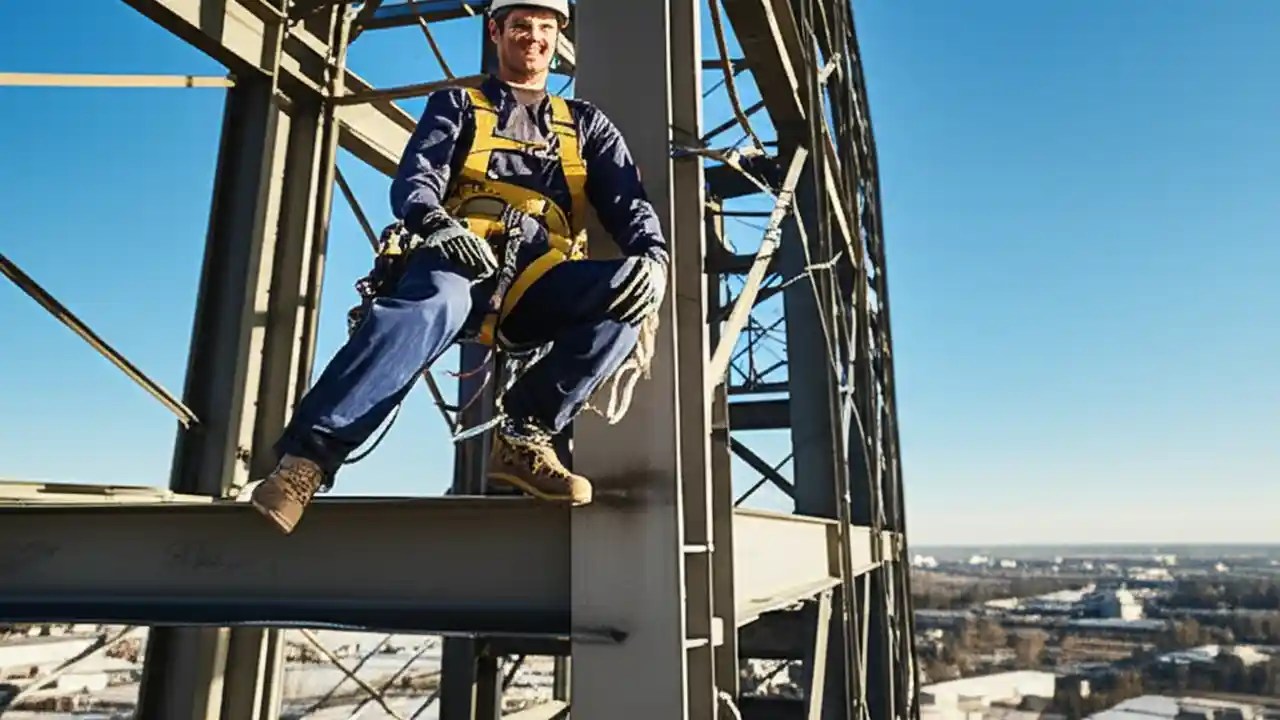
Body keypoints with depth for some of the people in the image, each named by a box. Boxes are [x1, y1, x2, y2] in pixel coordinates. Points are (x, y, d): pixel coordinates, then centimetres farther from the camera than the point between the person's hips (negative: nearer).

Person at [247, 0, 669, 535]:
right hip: (462, 254, -2)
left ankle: (523, 436, -23)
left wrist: (653, 255, -11)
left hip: (540, 279, 2)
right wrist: (435, 222, -19)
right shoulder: (457, 105, 25)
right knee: (434, 302, -39)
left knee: (631, 288, -29)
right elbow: (416, 178, 7)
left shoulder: (586, 123, 29)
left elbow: (627, 201, 13)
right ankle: (308, 455, -40)